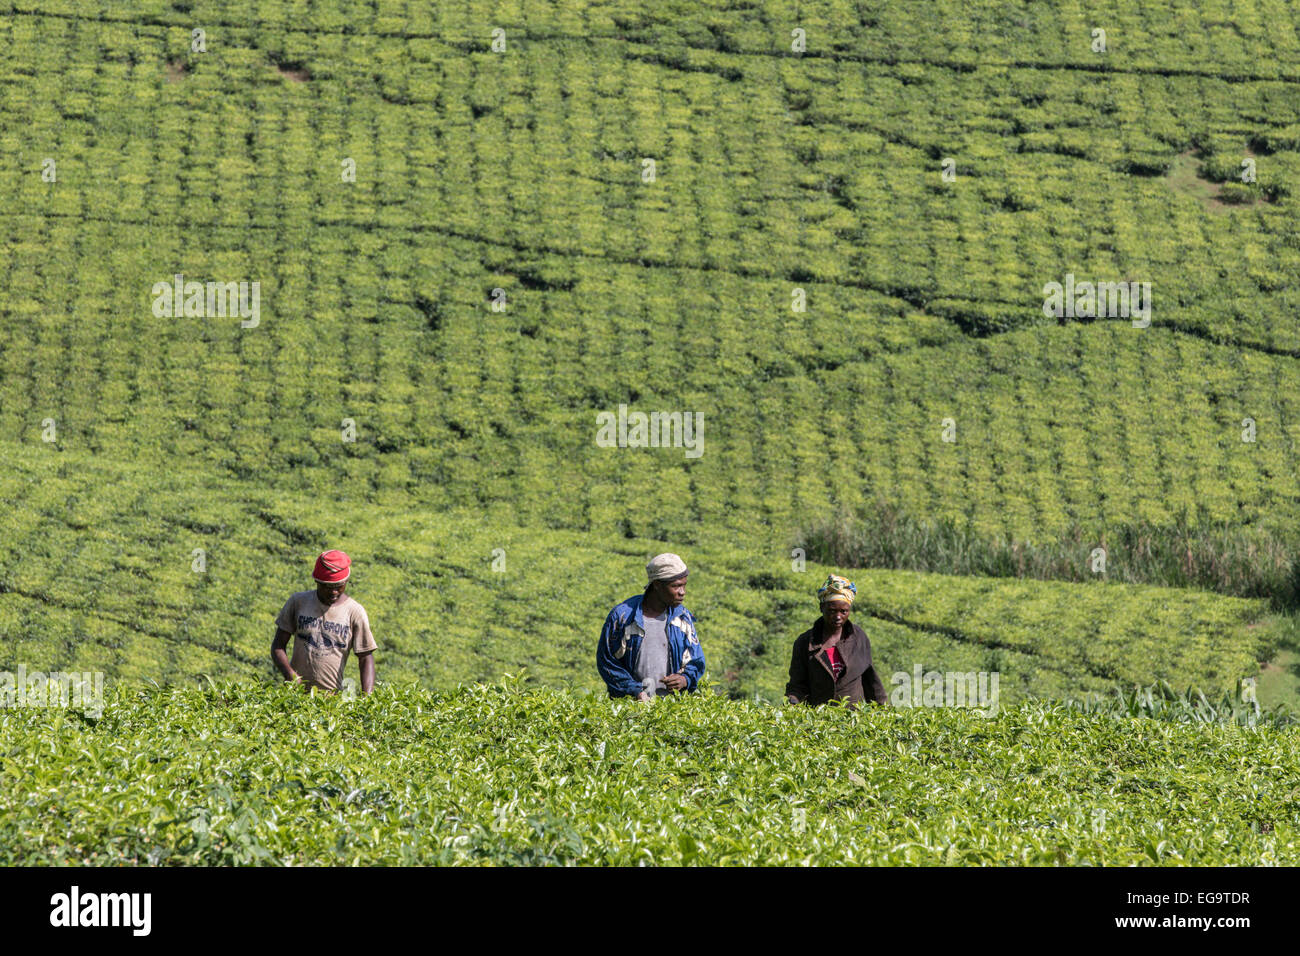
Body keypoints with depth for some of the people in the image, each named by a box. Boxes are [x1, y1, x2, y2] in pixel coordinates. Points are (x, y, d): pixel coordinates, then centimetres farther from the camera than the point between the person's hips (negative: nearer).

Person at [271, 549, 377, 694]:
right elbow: (278, 646, 9)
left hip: (333, 695, -1)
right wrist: (290, 675, -10)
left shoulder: (355, 612, 3)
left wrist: (366, 696, -14)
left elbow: (366, 659, 3)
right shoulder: (298, 602, 7)